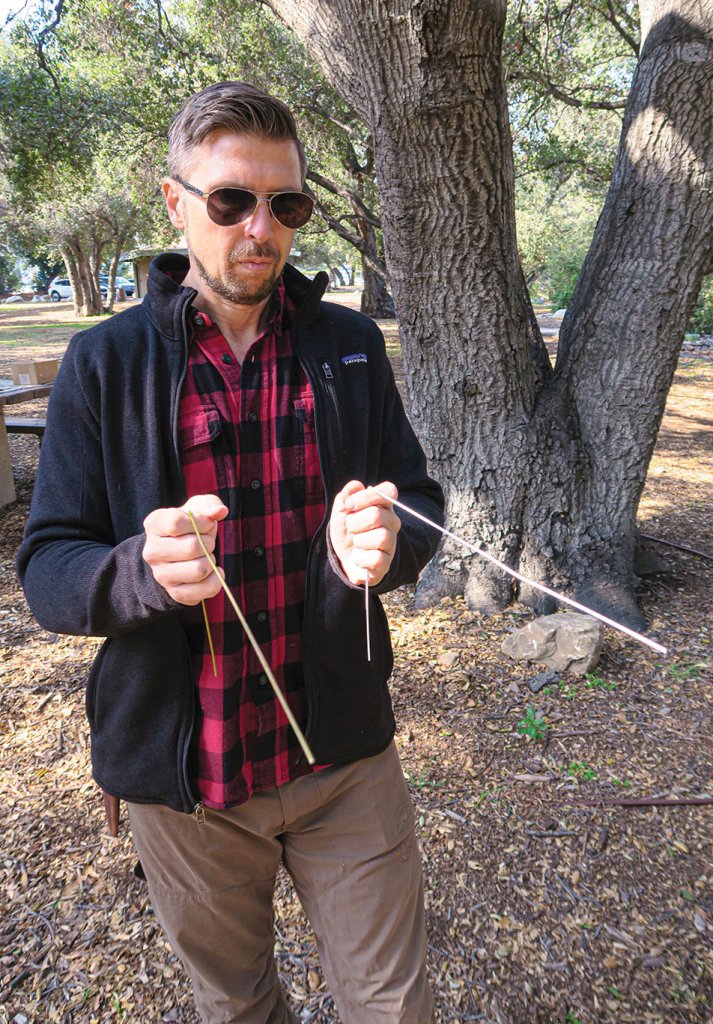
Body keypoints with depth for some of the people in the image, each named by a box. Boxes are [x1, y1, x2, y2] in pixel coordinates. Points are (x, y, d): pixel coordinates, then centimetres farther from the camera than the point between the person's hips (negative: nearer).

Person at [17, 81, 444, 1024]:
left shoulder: (350, 345, 1)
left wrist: (385, 541, -22)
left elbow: (421, 502, 2)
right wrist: (143, 570, -30)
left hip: (344, 754, 1)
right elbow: (47, 570, -8)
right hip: (182, 776, 0)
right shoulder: (103, 364, -6)